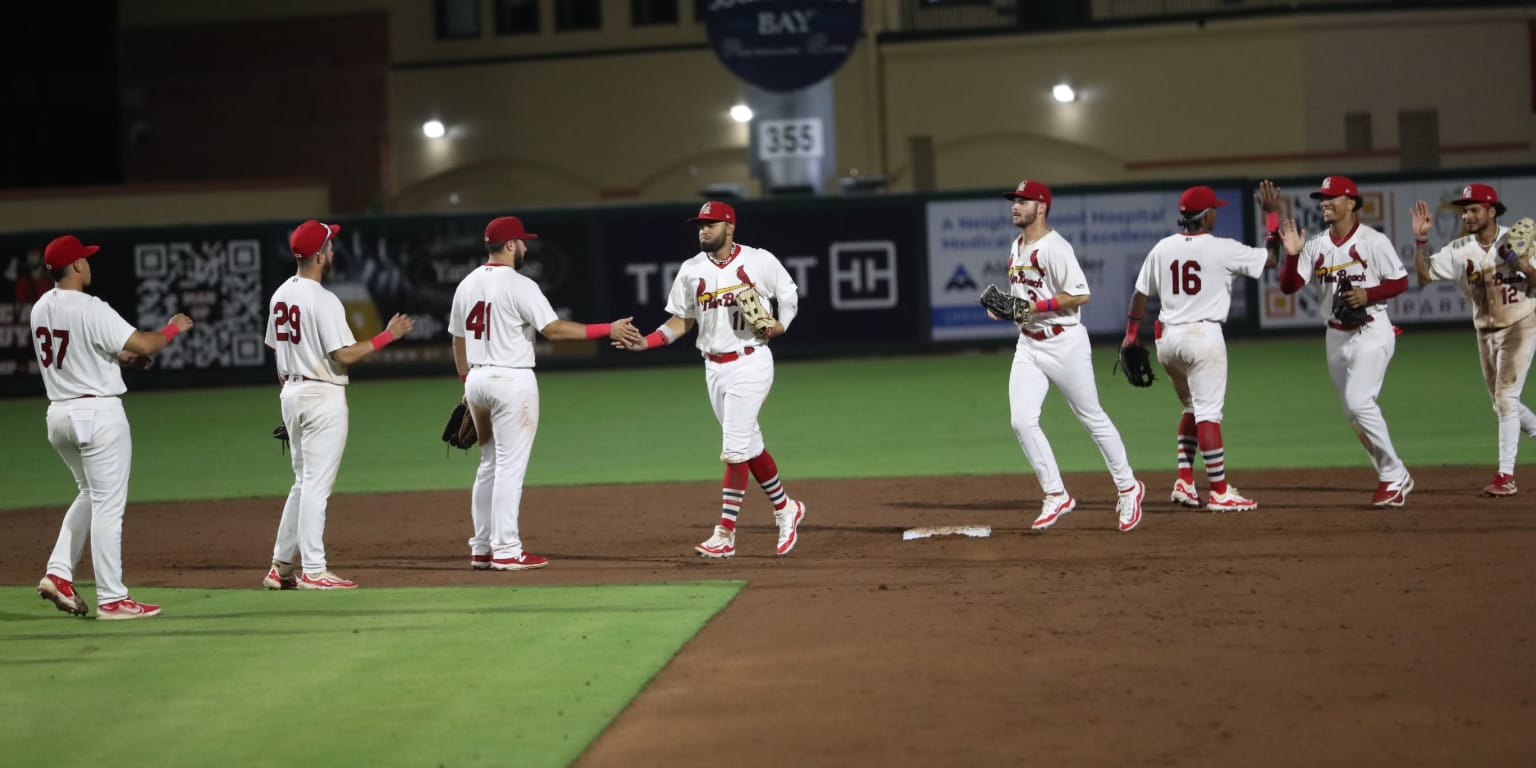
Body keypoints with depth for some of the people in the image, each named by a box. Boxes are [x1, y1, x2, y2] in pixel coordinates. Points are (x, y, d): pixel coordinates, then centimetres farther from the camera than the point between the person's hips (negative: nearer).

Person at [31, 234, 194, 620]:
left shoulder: (40, 310, 9)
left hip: (58, 414, 8)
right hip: (97, 413, -8)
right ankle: (112, 600, -1)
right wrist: (173, 327, 0)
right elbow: (142, 344, -18)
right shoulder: (90, 309, -16)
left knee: (91, 494, 23)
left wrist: (123, 356, 18)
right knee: (107, 504, -3)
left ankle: (59, 573, 11)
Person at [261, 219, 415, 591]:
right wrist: (388, 335, -11)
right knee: (317, 485, -5)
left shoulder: (281, 295, 8)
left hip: (291, 395, 9)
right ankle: (313, 571, -3)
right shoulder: (323, 301, -17)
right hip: (322, 396, -9)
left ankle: (281, 567, 17)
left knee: (304, 482, 16)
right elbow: (345, 355, -19)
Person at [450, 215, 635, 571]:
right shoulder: (519, 285, -13)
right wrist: (608, 330, -14)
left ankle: (482, 549, 16)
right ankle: (506, 551, -5)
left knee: (490, 464, 15)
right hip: (512, 381, -8)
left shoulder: (467, 284, 10)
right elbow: (554, 329, -17)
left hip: (477, 380, 8)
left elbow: (457, 341, 15)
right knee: (510, 466, -4)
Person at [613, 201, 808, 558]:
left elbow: (789, 295, 8)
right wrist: (645, 342, -7)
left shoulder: (760, 261, -5)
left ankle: (725, 534, -8)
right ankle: (785, 509, 31)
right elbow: (680, 322, 8)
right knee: (749, 445, 13)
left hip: (750, 363, -5)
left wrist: (779, 326, -11)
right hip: (714, 367, 5)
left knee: (735, 449, -10)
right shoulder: (691, 270, 5)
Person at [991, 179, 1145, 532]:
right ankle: (1056, 496, 4)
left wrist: (1036, 307, -23)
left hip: (1064, 342, -8)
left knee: (1092, 418, 3)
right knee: (1022, 421, -5)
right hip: (1028, 344, 8)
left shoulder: (1054, 247, -15)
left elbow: (1080, 294, -20)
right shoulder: (1015, 248, 12)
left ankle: (1128, 488, 18)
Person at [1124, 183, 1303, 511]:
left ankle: (1184, 480, 12)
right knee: (1208, 412, -5)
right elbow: (1270, 259, 0)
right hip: (1204, 335, -6)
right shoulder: (1222, 249, -9)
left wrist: (1131, 334, 18)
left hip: (1167, 338, 6)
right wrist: (1272, 215, 8)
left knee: (1193, 407, 20)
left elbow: (1141, 294, 9)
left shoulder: (1162, 248, 5)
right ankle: (1219, 492, -5)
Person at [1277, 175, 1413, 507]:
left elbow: (1400, 281, -5)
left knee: (1360, 402, -20)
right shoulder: (1316, 245, 6)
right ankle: (1394, 479, 20)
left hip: (1370, 332, -6)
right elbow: (1288, 286, 0)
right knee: (1355, 411, 8)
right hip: (1336, 336, 6)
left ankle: (1394, 475, -8)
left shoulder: (1374, 241, -8)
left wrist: (1368, 295, -19)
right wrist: (1292, 253, -15)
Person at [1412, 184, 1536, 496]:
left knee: (1506, 398, -14)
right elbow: (1424, 274, -7)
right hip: (1485, 333, 5)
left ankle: (1506, 476, -13)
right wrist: (1420, 239, -18)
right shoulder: (1459, 250, -5)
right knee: (1502, 404, 13)